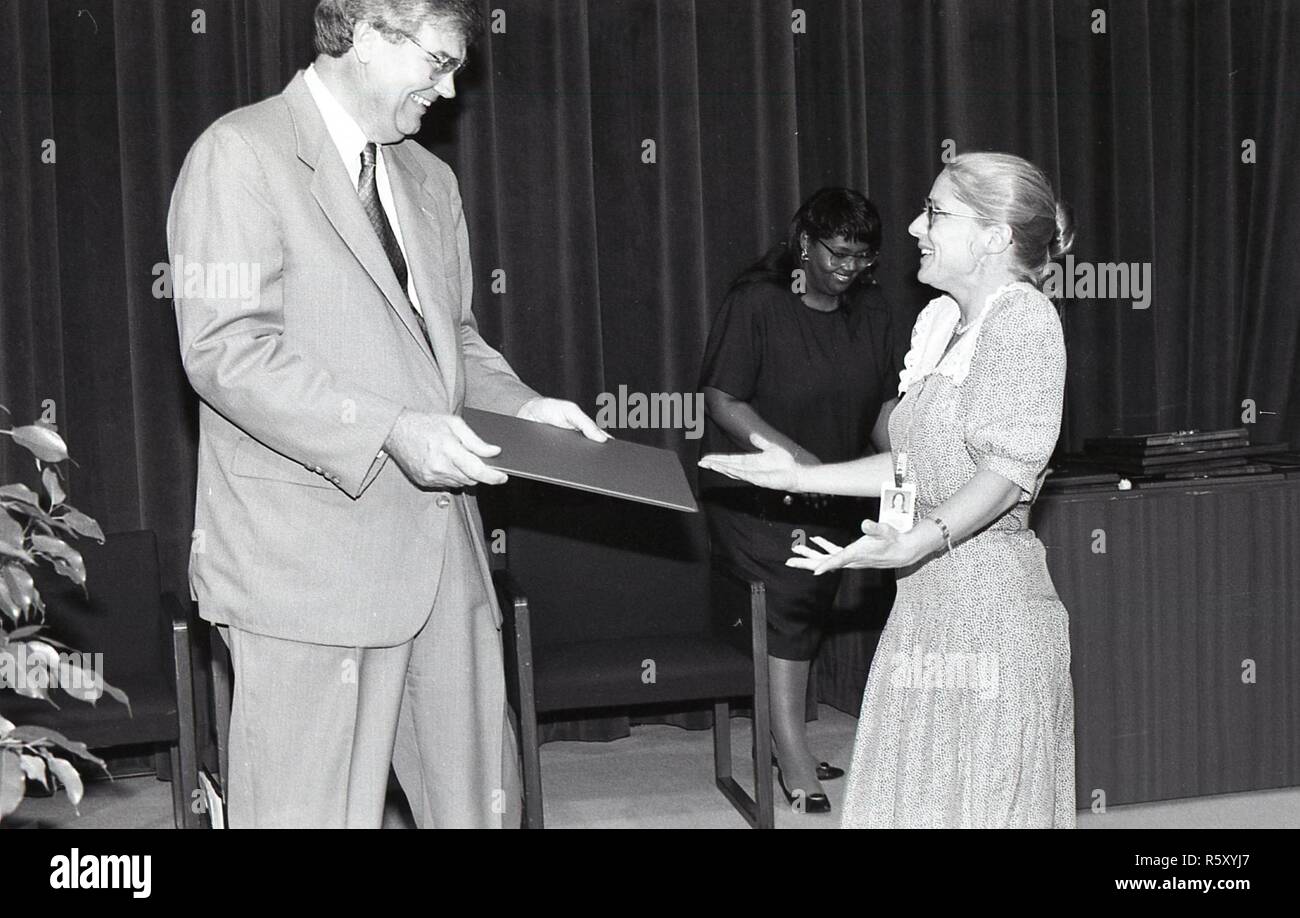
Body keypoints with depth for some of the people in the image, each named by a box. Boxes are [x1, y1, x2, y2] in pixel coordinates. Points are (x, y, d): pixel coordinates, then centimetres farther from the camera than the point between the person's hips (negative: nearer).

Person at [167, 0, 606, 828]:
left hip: (442, 556, 8)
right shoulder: (242, 154, -6)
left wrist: (521, 407, 6)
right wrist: (389, 433, -24)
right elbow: (227, 350, -16)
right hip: (312, 564, -7)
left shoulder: (431, 181, 19)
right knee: (320, 810, -3)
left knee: (482, 801, 10)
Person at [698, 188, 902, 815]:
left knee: (807, 606, 3)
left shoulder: (869, 307, 5)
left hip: (834, 494, 5)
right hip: (754, 492, -5)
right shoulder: (756, 302, -12)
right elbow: (722, 400, -14)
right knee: (795, 586, -20)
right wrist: (797, 457, -23)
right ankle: (792, 751, -14)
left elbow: (885, 404, 7)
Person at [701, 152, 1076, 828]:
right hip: (927, 600, 8)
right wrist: (799, 477, 18)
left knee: (984, 805, -3)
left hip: (990, 601, -8)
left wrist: (920, 541, -33)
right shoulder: (939, 321, 16)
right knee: (912, 798, 9)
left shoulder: (1023, 315, -11)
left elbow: (1010, 468, -20)